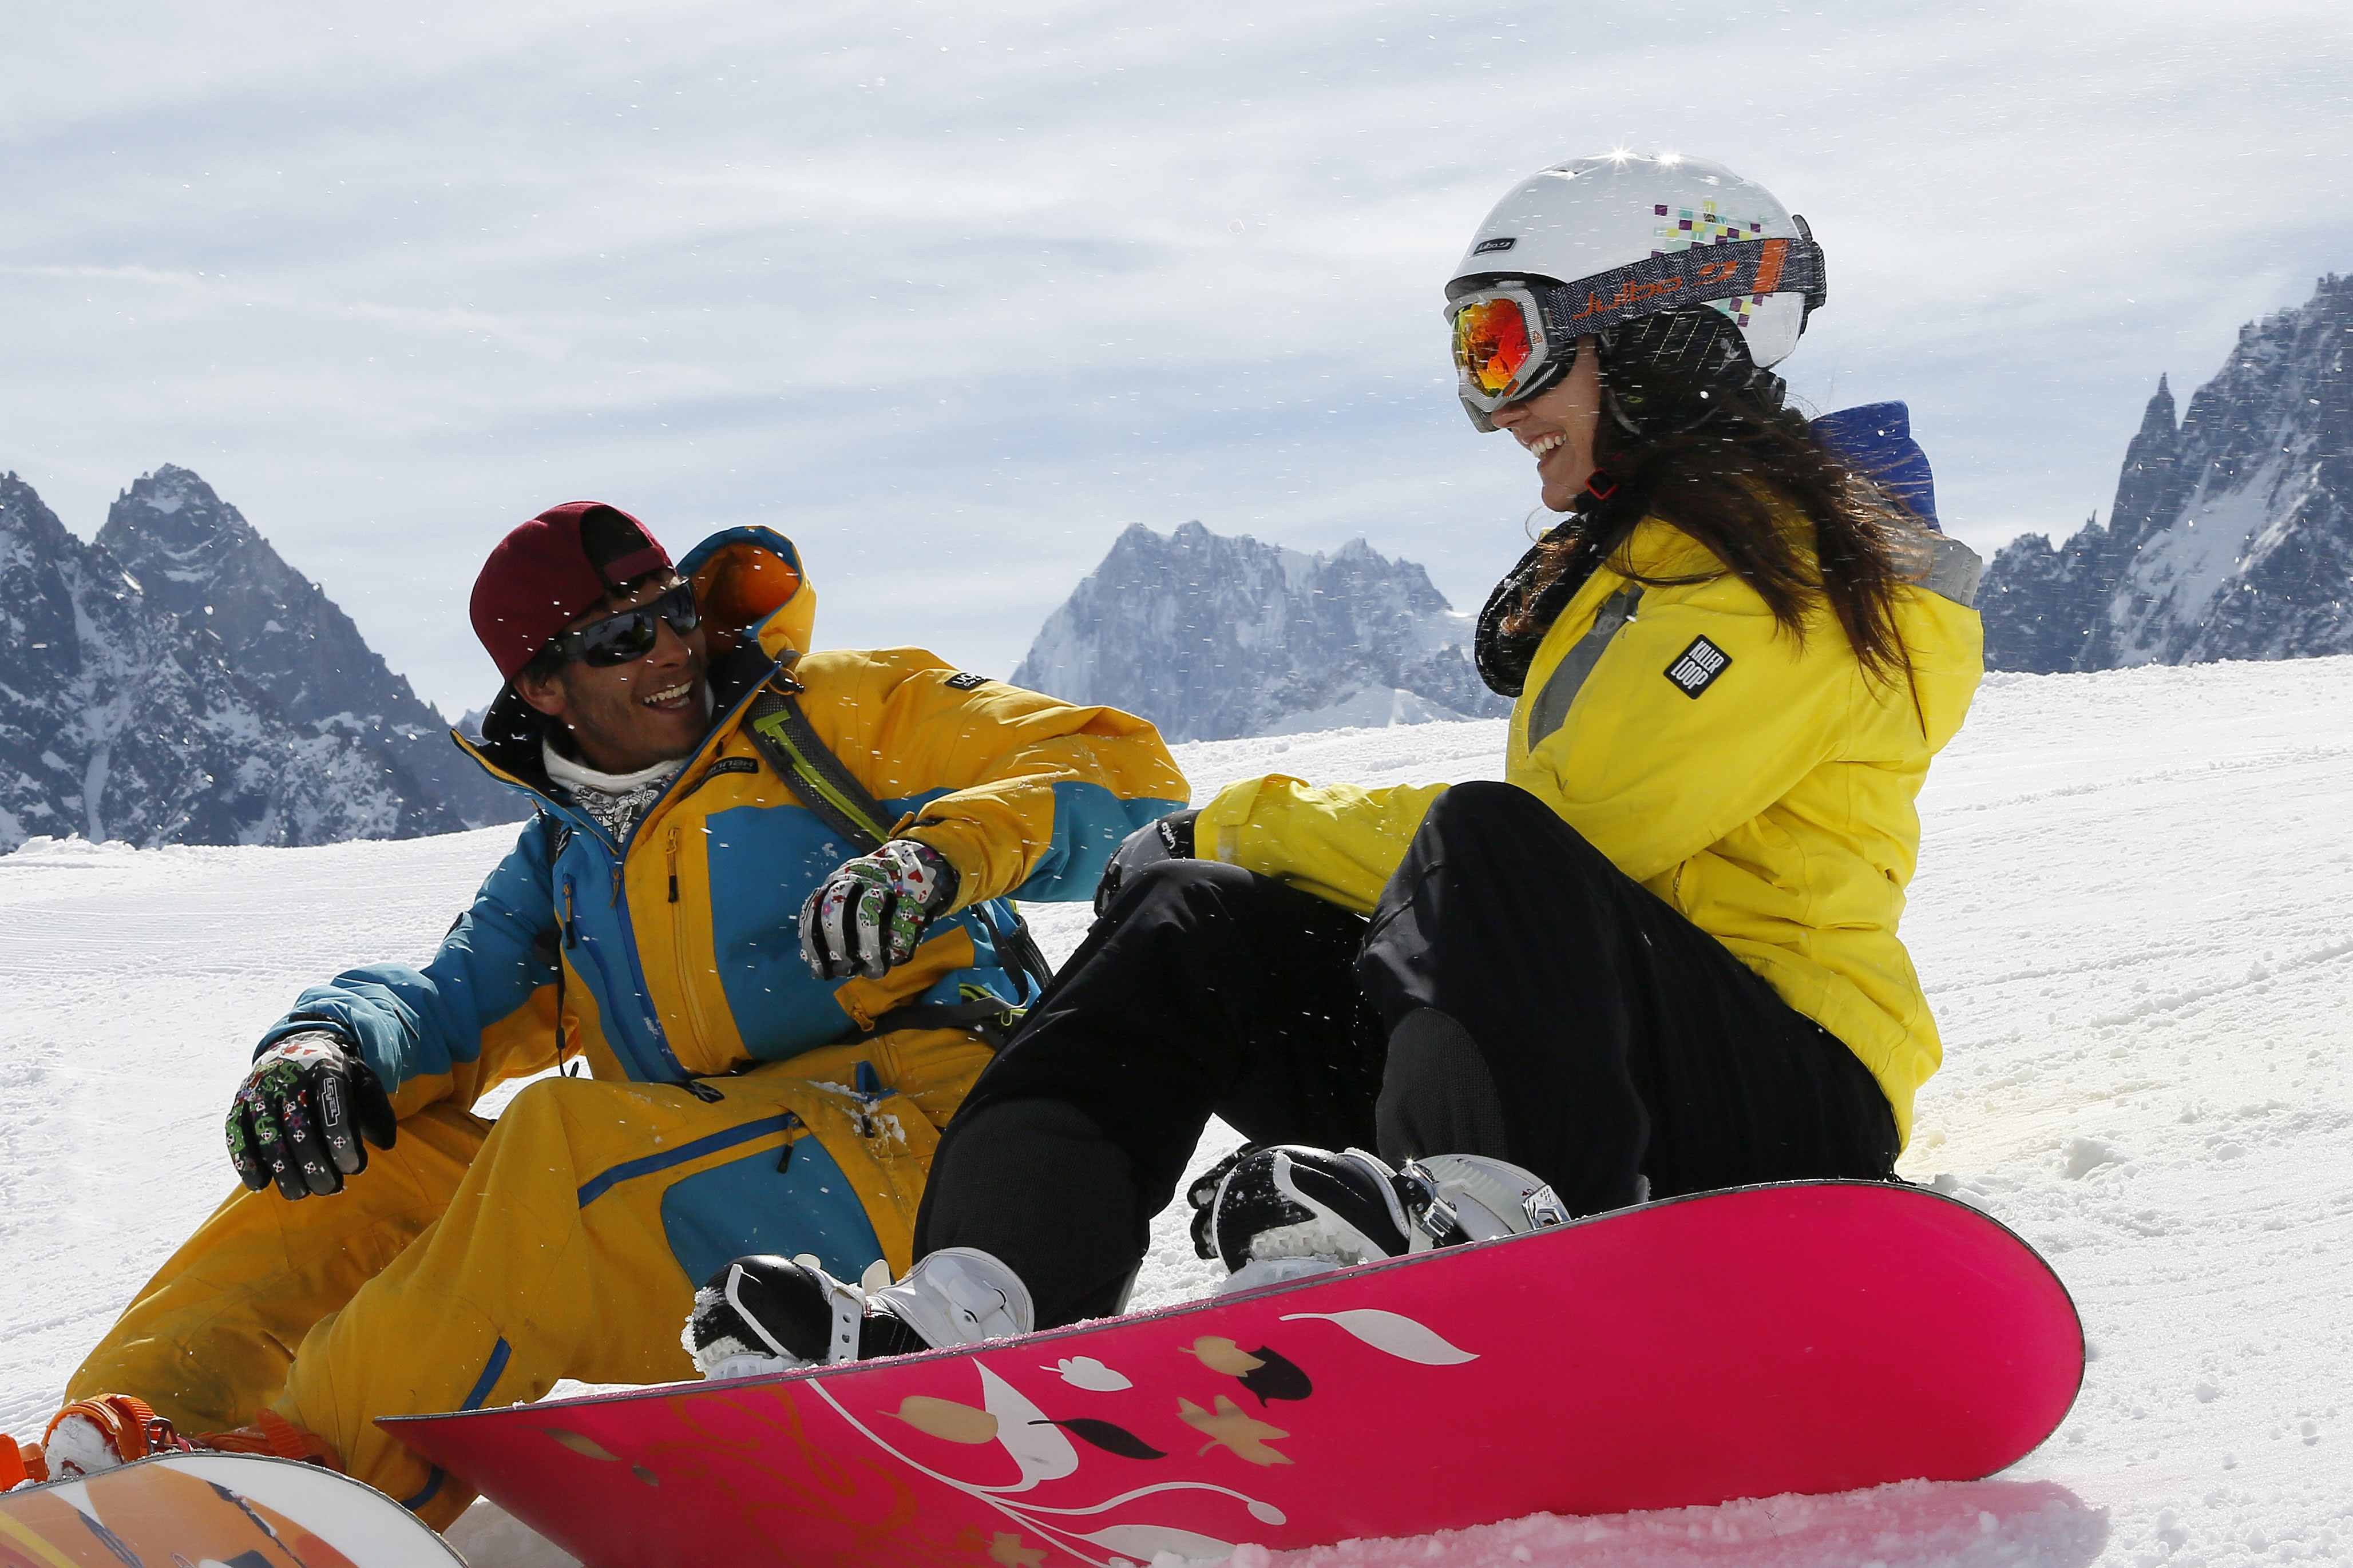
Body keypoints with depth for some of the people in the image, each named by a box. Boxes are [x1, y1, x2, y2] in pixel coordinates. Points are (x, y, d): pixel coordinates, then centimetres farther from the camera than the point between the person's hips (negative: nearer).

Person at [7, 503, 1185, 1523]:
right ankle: (138, 1430, -19)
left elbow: (1121, 772, 0)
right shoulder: (562, 864, 24)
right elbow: (452, 1002, 10)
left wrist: (937, 854, -18)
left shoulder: (833, 716, 8)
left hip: (912, 1150, -6)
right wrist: (326, 1045, -14)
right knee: (352, 1150, -3)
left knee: (567, 1142, -30)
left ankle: (315, 1474, -32)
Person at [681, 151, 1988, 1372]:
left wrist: (1254, 826, -5)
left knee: (1493, 853, -34)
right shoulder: (1633, 557, 24)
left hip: (1787, 1114, -8)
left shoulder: (1769, 557, -6)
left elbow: (1564, 838, -16)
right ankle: (986, 1315, -26)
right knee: (1194, 918, -5)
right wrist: (1228, 857, 6)